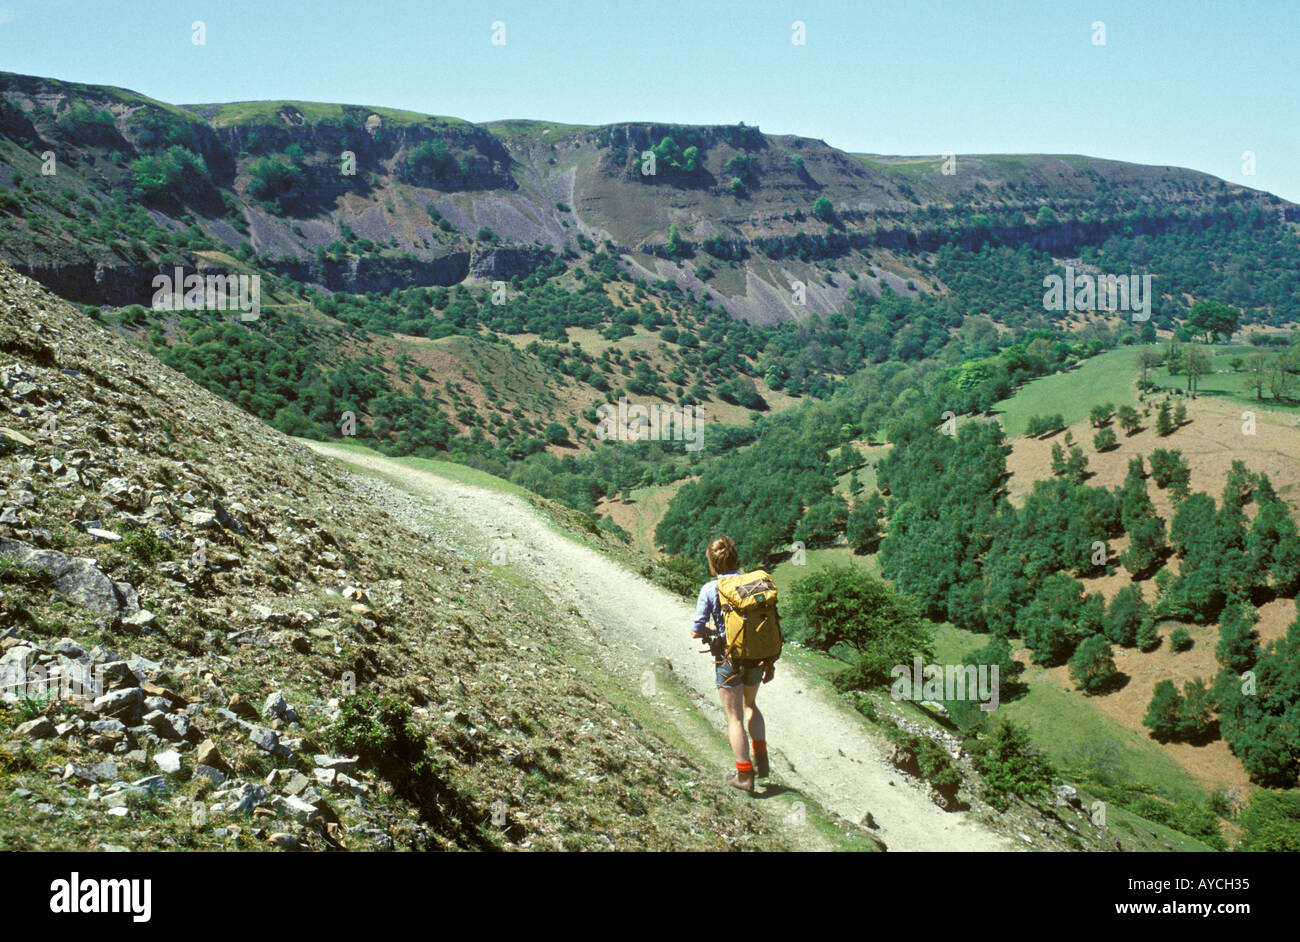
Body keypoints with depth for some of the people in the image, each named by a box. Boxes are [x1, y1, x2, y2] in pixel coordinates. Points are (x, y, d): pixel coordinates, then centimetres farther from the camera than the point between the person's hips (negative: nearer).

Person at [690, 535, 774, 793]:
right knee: (750, 706, 28)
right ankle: (761, 761, 24)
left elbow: (696, 631, -11)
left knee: (735, 718, 8)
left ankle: (744, 774, 10)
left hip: (728, 660, -4)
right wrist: (770, 663, 8)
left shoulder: (710, 589, -12)